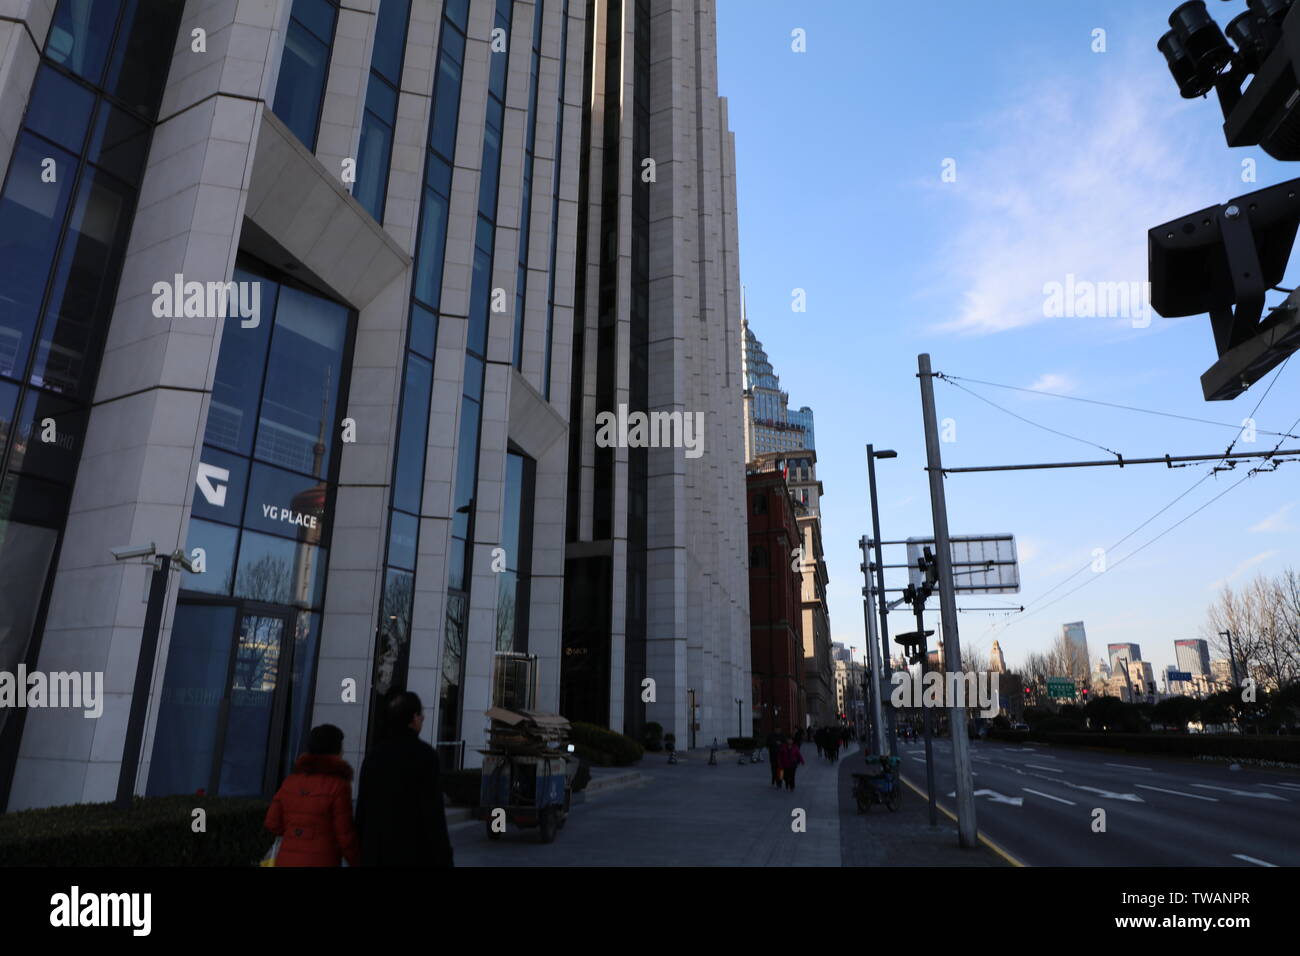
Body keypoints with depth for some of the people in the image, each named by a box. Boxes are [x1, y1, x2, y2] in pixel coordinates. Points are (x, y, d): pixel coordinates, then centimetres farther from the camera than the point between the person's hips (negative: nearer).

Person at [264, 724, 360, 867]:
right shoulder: (338, 785, -12)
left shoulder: (291, 780, 5)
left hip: (287, 861, 6)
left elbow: (273, 823, 7)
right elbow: (345, 834, -10)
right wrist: (356, 862, 4)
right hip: (321, 863, -6)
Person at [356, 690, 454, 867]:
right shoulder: (424, 755, -11)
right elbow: (433, 813, -14)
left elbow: (362, 810, 11)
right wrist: (442, 857, -9)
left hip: (376, 854, 6)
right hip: (414, 854, -6)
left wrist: (363, 853, 20)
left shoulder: (373, 755, 8)